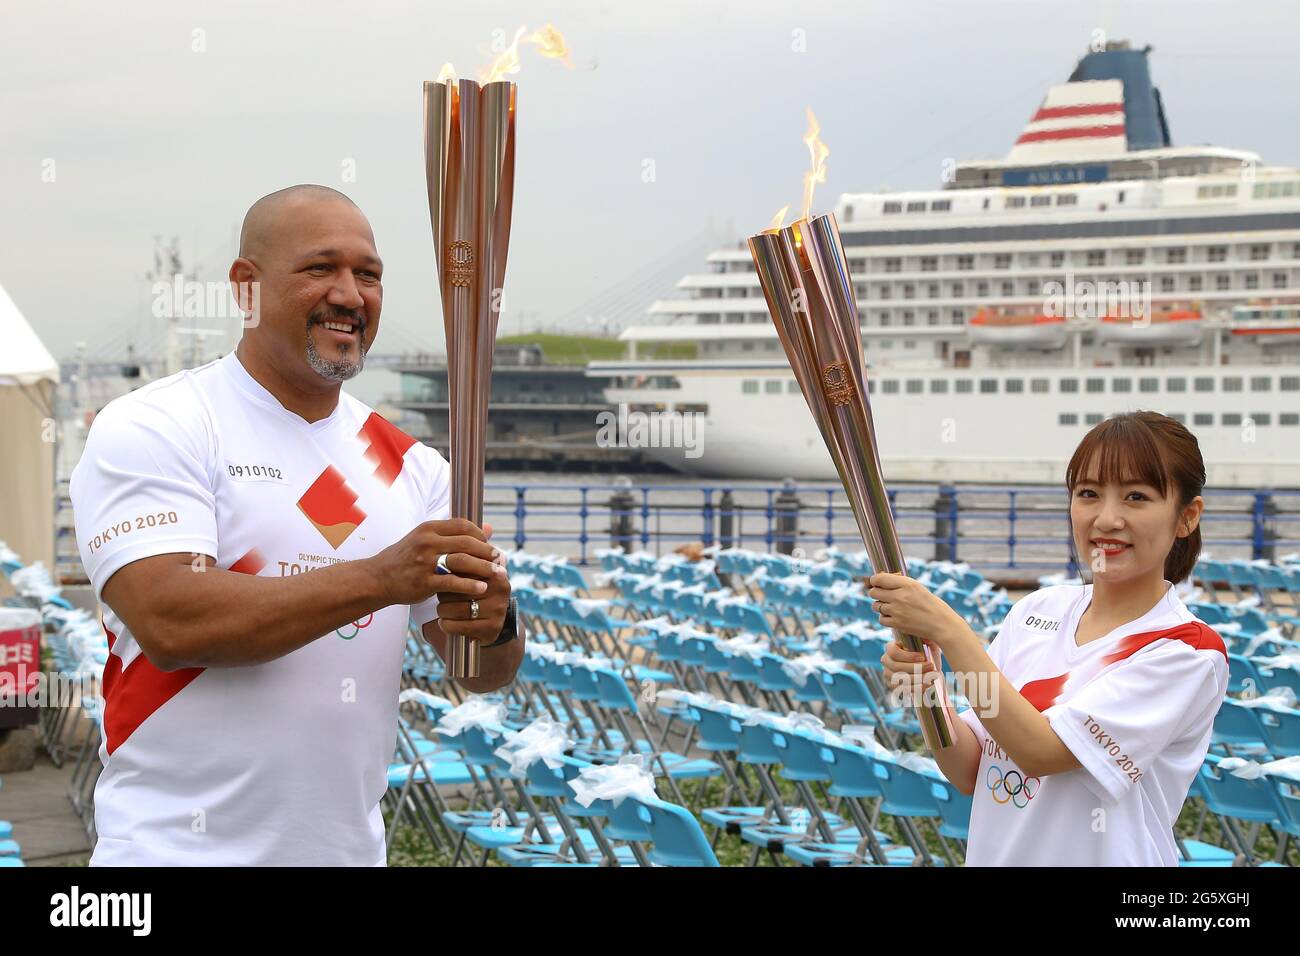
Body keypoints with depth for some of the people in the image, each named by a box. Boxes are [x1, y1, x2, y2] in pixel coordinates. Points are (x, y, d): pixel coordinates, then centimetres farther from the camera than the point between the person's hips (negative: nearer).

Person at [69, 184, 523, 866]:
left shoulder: (410, 465, 8)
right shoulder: (151, 429, -8)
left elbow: (483, 676, 7)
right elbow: (170, 624, -22)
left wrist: (494, 626, -16)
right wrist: (379, 579, -27)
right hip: (178, 847, -5)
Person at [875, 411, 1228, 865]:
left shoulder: (1189, 652, -17)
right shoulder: (1038, 608, -2)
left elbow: (1041, 752, -23)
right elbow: (971, 774, -1)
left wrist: (945, 627, -25)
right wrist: (926, 695, -18)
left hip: (1100, 857, -4)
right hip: (993, 854, 4)